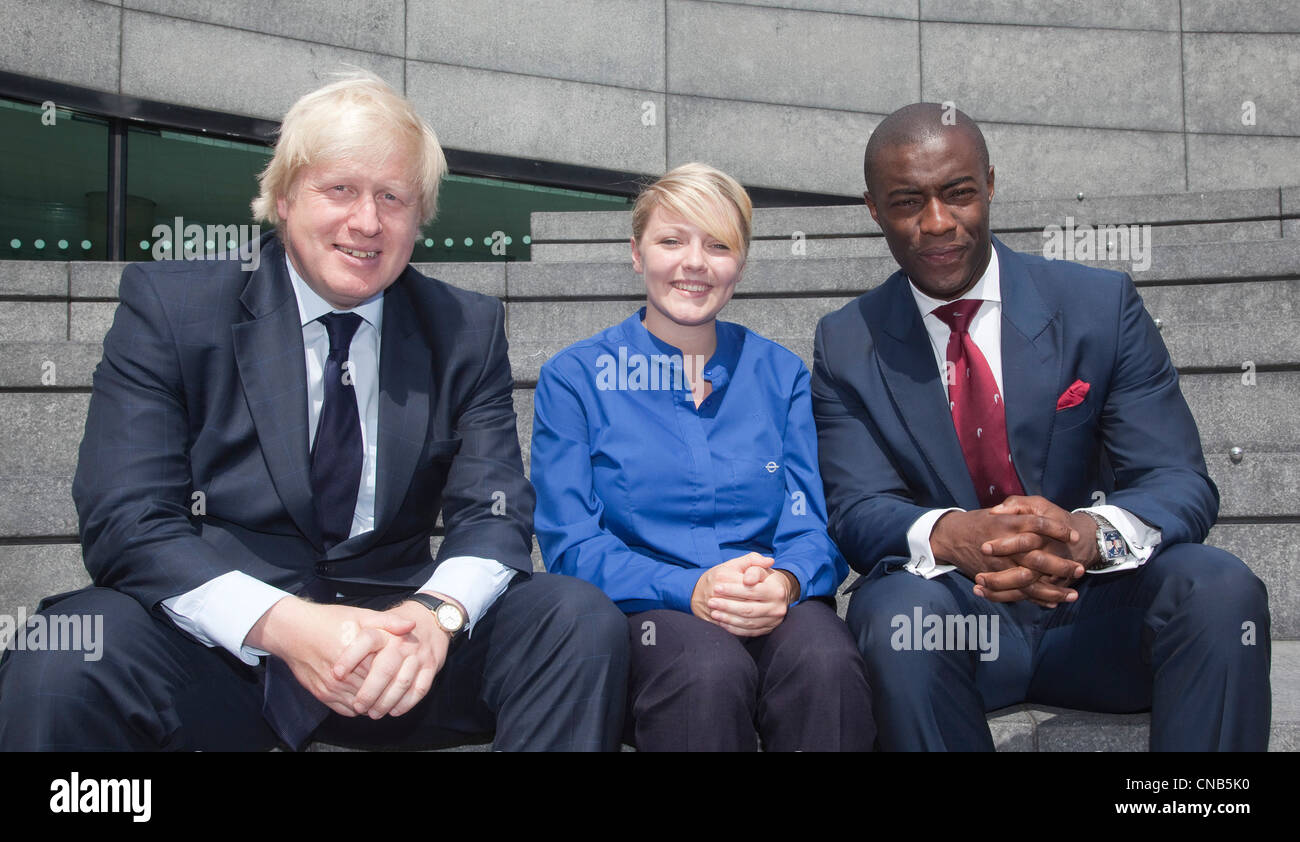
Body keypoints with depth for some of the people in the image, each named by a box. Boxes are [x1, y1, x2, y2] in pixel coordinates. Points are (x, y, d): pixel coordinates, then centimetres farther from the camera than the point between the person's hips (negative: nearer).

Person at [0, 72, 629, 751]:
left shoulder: (467, 332, 6)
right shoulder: (167, 306, -2)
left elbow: (492, 516, 0)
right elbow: (127, 522, -10)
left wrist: (436, 611, -25)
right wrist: (280, 623, -27)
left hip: (394, 634, 3)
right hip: (219, 639, -2)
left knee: (584, 621, -22)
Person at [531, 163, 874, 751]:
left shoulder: (781, 374, 14)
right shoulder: (573, 378, 6)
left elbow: (815, 526, 7)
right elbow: (571, 545, -2)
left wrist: (785, 581, -18)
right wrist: (690, 589, -20)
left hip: (773, 610, 2)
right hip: (641, 610, -2)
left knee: (825, 661, -33)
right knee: (709, 669, -36)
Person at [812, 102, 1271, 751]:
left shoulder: (1102, 307, 0)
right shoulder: (847, 347, 2)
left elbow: (1181, 484, -7)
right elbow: (857, 509, -8)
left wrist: (1087, 532, -31)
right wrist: (951, 535, -33)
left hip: (1093, 618, 1)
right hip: (951, 611, -1)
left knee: (1220, 588, -27)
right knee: (896, 609, -34)